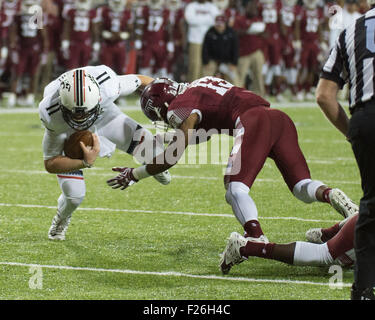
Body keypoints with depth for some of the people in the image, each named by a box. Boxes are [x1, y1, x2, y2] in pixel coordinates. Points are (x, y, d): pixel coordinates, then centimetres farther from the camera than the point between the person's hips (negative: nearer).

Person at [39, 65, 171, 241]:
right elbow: (51, 164, -28)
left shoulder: (107, 86, -42)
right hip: (65, 132, -1)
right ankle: (61, 220, 30)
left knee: (155, 154, -14)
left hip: (104, 118, 2)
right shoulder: (51, 113, -42)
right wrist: (85, 163, -44)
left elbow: (140, 80, -16)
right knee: (74, 195, -11)